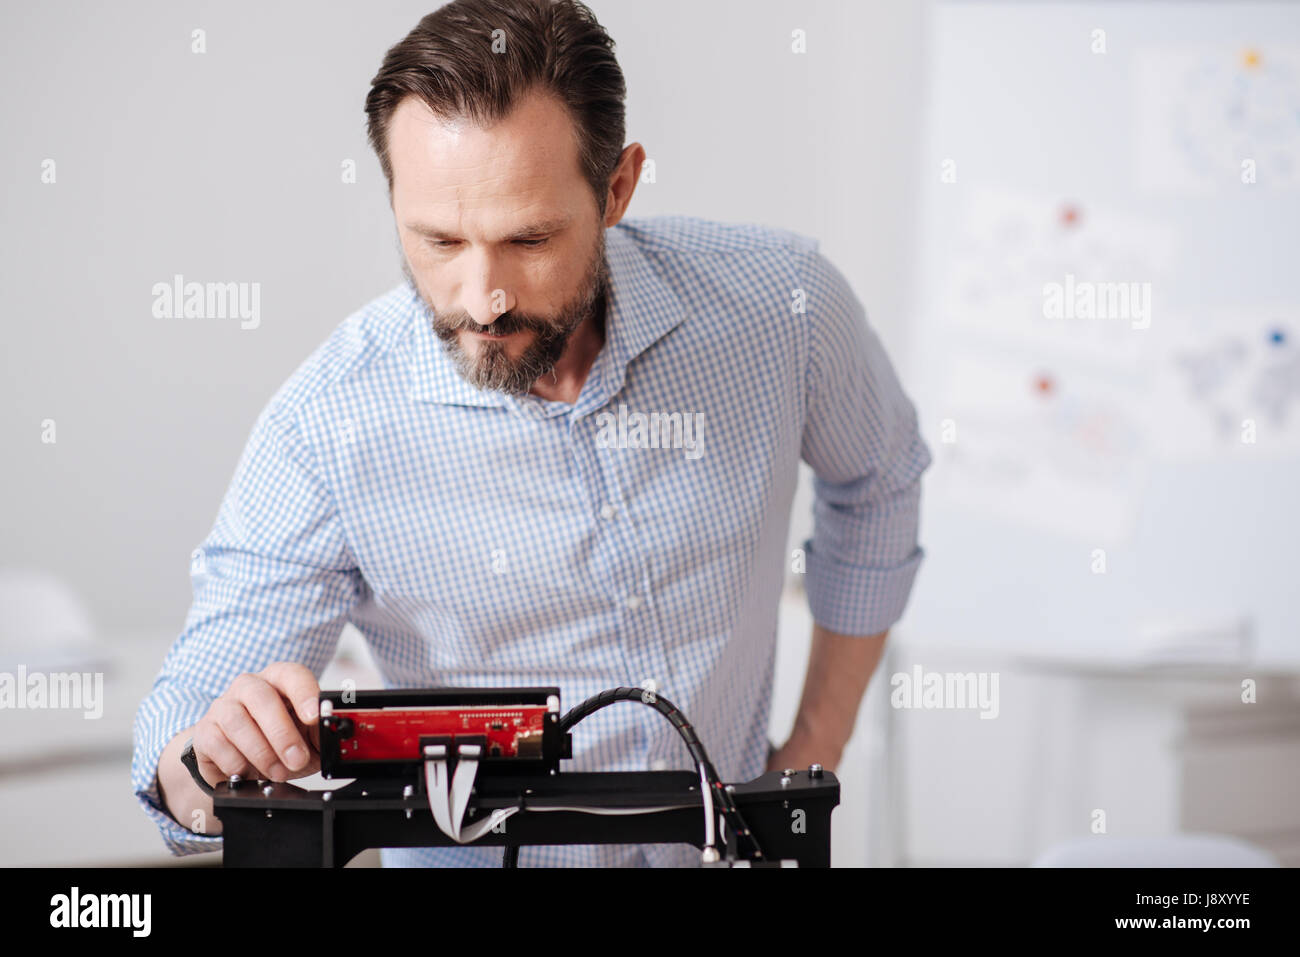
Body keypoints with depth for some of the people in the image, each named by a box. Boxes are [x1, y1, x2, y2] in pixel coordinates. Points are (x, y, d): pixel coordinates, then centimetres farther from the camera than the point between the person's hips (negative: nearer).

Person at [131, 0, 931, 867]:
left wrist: (819, 748, 10)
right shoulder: (324, 432, -18)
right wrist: (212, 761, -35)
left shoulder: (778, 299, -12)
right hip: (477, 857, -2)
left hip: (727, 842, 3)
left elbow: (876, 484, 10)